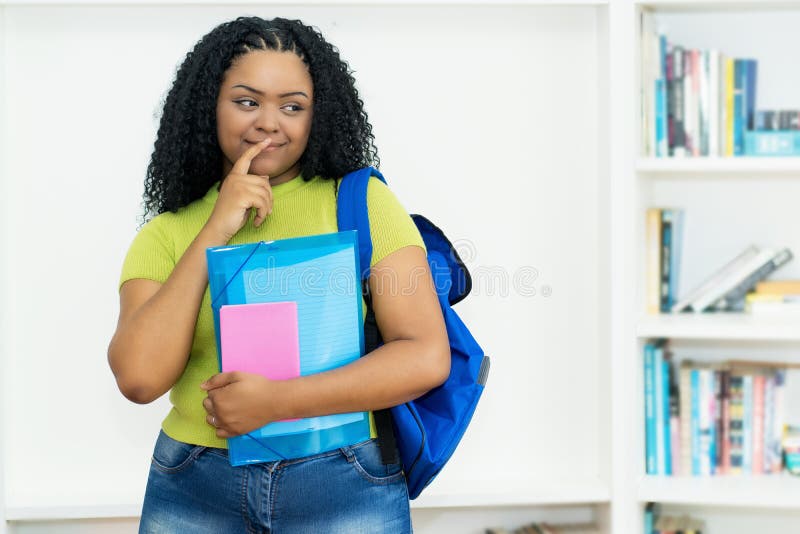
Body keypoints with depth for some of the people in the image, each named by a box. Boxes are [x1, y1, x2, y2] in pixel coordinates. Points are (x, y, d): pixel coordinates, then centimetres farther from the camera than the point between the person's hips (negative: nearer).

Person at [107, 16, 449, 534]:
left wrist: (278, 401, -17)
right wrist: (216, 232, -12)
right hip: (194, 492, 2)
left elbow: (427, 358, -11)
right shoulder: (166, 233, 3)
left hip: (344, 489, -1)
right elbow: (139, 378, -12)